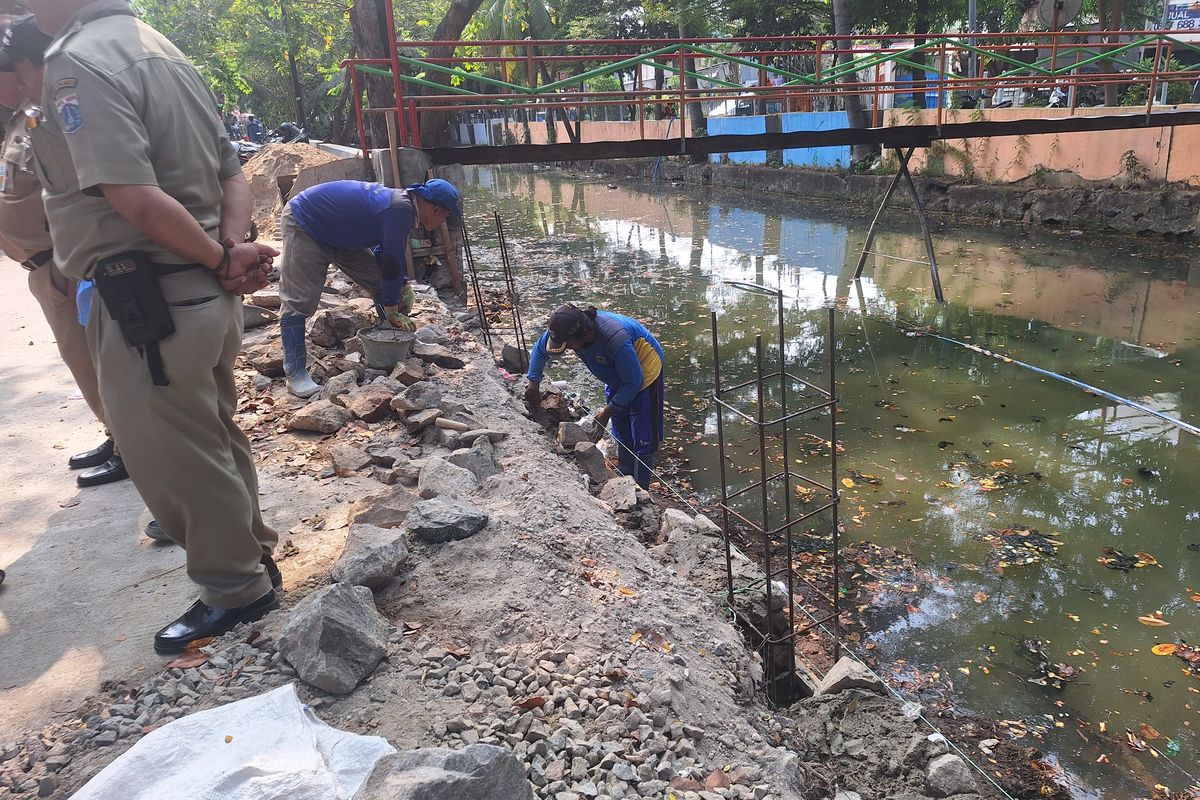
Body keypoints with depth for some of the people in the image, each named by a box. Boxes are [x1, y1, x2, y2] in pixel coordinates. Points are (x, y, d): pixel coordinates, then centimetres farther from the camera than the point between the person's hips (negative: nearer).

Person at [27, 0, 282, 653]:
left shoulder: (78, 61, -14)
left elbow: (139, 201, -24)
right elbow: (233, 174, 14)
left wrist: (223, 260, -11)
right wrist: (231, 250, 0)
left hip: (147, 302, -9)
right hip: (204, 295, 9)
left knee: (174, 458, 5)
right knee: (216, 439, 20)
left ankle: (235, 589, 20)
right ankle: (253, 556, 36)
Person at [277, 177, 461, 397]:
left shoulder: (401, 201, -1)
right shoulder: (399, 210, -31)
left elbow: (391, 254, 11)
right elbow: (392, 263, -28)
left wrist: (403, 286, 0)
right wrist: (392, 313, -19)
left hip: (339, 235, 10)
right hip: (303, 225, -10)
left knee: (383, 286, 5)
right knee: (299, 302, -13)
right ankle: (295, 374, -9)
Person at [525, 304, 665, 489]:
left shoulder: (616, 341, -43)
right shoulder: (564, 328, -22)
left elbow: (634, 383, -29)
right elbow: (539, 350, -2)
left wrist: (607, 412, -23)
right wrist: (533, 383, -12)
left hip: (643, 375, -7)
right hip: (617, 376, 7)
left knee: (643, 442, -5)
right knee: (622, 436, 19)